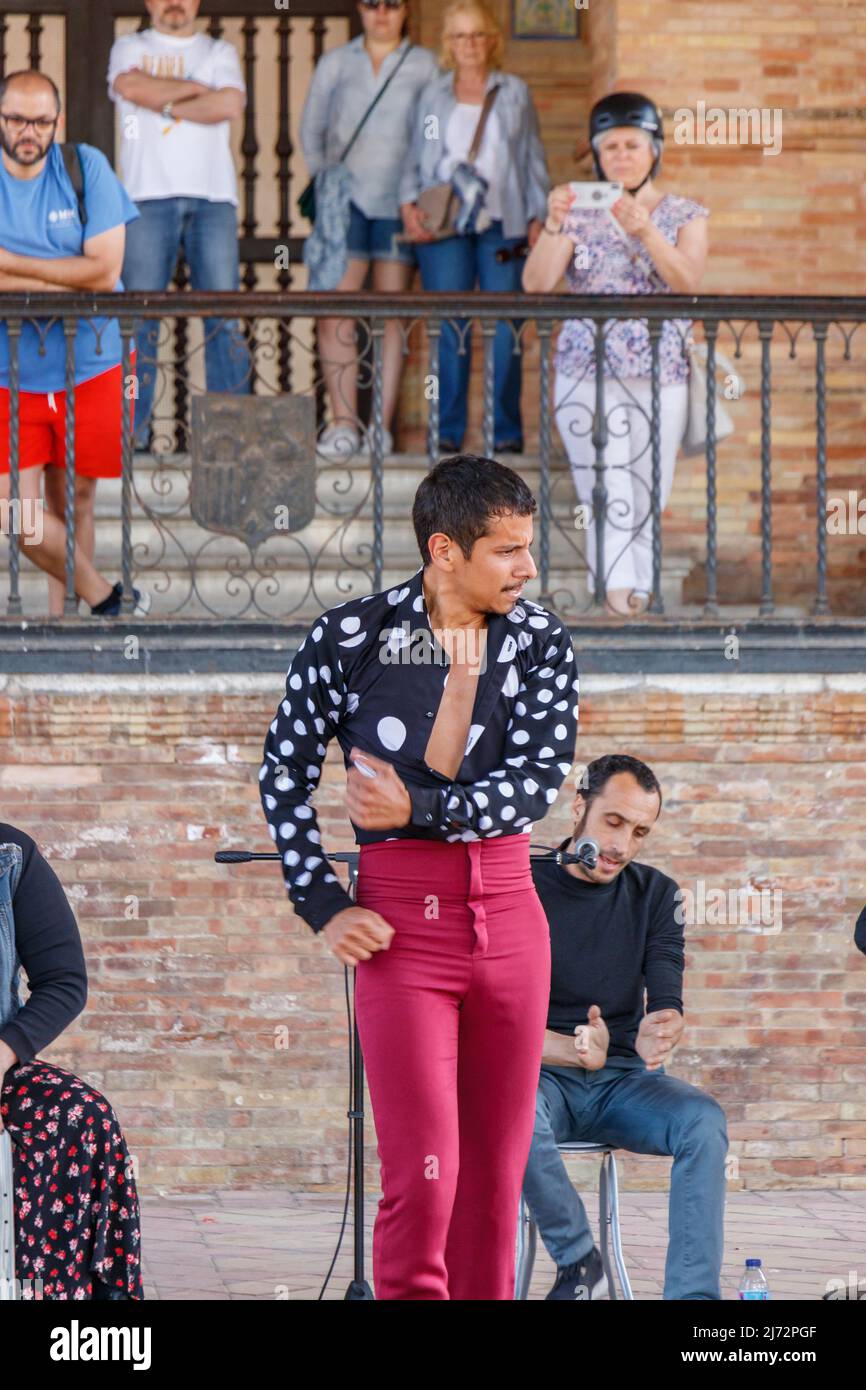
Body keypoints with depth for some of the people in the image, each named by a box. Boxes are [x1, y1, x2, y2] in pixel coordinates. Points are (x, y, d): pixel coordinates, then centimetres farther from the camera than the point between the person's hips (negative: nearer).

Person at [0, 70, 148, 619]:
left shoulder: (87, 168, -5)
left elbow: (106, 269, -13)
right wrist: (67, 279, -19)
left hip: (90, 369, 0)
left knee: (74, 501, 8)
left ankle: (61, 615, 24)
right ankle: (104, 597, 13)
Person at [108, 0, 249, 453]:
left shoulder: (219, 53, 16)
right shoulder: (130, 48, 15)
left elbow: (231, 104, -3)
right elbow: (130, 85, -8)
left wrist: (167, 106, -2)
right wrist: (194, 88, -2)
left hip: (213, 197, 1)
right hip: (148, 197, -1)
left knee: (224, 316, -5)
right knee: (139, 317, -7)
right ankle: (130, 431, -6)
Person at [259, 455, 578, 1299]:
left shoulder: (540, 642, 2)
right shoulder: (348, 639, -5)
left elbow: (539, 785, -8)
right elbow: (283, 776, 3)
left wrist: (418, 808, -19)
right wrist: (323, 908, -4)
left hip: (508, 913, 3)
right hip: (400, 922, -3)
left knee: (497, 1169, 6)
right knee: (422, 1175, -10)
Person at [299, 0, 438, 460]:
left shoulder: (425, 66, 7)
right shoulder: (335, 63, 13)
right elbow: (311, 129, 17)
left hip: (399, 202, -1)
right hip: (346, 199, 1)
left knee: (391, 312, -1)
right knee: (334, 309, -9)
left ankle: (382, 427, 1)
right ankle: (343, 423, -8)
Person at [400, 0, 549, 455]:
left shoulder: (515, 92, 13)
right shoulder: (433, 94, 15)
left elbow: (534, 158, 12)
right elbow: (415, 158, 16)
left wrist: (538, 215, 3)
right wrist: (408, 204, -1)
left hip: (503, 225, 0)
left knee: (506, 327, -4)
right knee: (447, 327, -6)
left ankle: (506, 430, 2)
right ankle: (448, 430, 0)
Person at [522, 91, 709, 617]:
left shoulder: (684, 214, 8)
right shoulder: (580, 214, 7)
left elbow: (688, 281, -11)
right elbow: (535, 284, -5)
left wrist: (645, 229, -24)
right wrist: (554, 224, -21)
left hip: (660, 376, 1)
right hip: (587, 375, -1)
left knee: (648, 495, 0)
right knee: (606, 493, -12)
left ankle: (635, 590, 8)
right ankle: (618, 590, -17)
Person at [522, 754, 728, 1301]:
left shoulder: (656, 896, 8)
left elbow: (668, 1006, -2)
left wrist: (661, 1035, -29)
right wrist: (577, 1051, -30)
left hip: (622, 1079, 3)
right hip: (543, 1075, -3)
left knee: (704, 1118, -29)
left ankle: (693, 1294, -35)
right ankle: (579, 1262, -22)